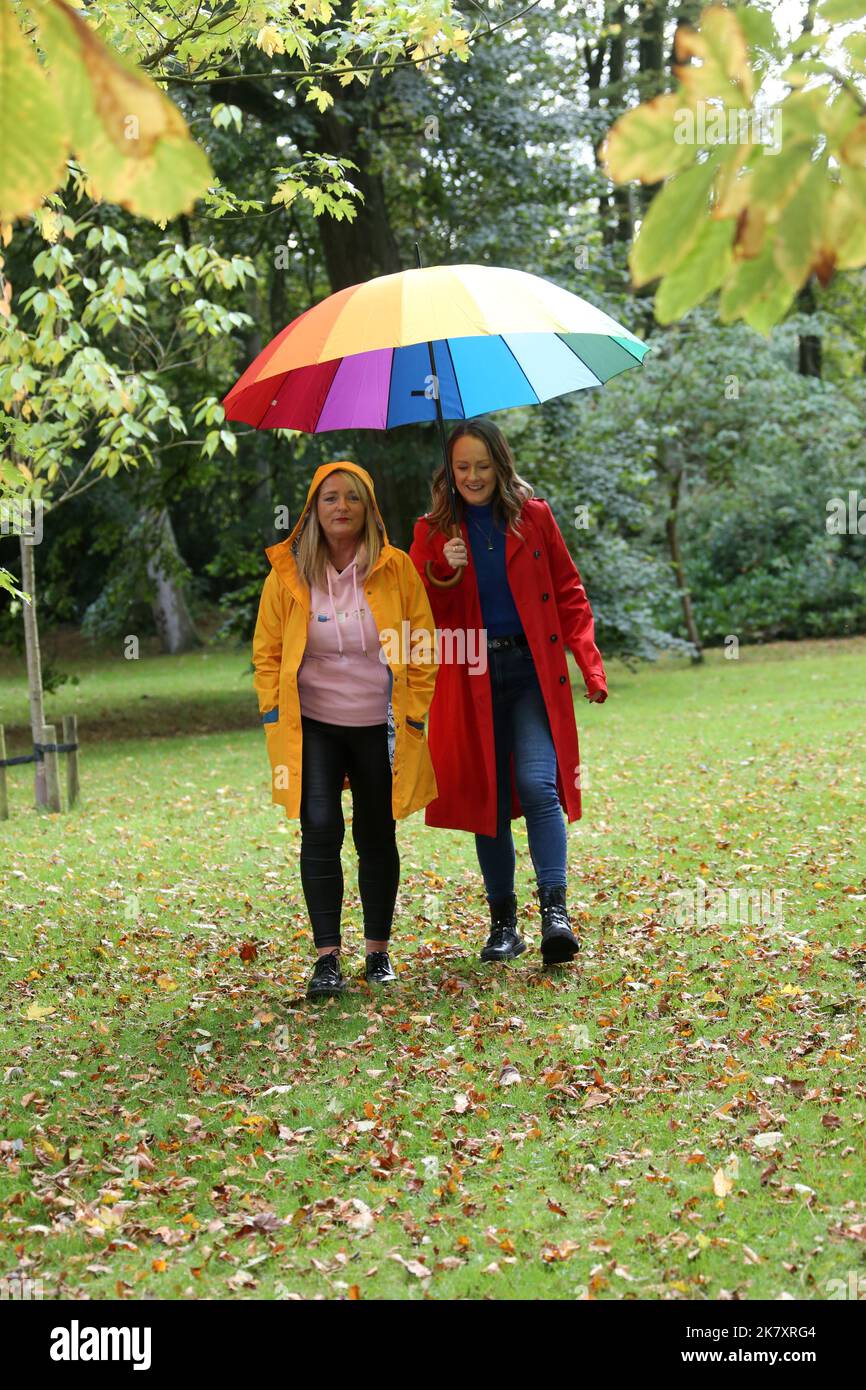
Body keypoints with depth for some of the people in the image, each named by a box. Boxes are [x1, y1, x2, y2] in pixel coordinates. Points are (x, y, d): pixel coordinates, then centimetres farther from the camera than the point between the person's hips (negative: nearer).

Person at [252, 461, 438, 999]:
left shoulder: (397, 569, -3)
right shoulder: (288, 573, -1)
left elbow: (423, 648, 3)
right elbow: (268, 651, 8)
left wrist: (414, 714, -2)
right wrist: (275, 713, -1)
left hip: (379, 727, 0)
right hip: (313, 726, 0)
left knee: (377, 838, 9)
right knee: (320, 831, -12)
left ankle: (378, 951, 24)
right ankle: (327, 959, -7)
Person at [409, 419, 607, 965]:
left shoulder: (533, 516, 5)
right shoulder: (435, 531, 7)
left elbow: (569, 593, 8)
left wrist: (591, 664, -1)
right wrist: (442, 576, -15)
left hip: (532, 670, -1)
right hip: (470, 679, 1)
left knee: (537, 784, -17)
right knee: (487, 797, 5)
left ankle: (556, 911, -15)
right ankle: (503, 924, 15)